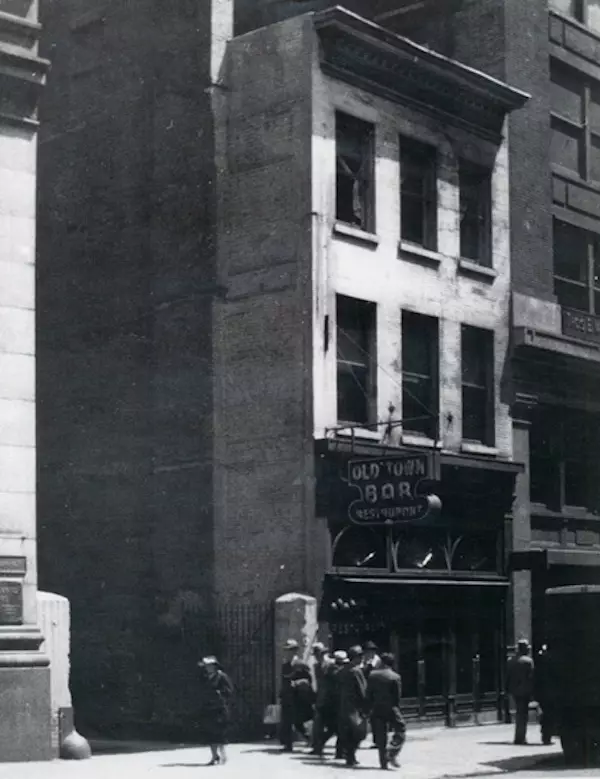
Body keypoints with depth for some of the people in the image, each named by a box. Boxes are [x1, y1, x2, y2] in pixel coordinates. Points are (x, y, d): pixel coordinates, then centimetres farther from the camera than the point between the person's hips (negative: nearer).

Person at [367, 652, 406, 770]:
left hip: (376, 709, 4)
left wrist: (370, 708, 10)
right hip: (391, 708, -4)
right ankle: (392, 754, -13)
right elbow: (398, 695, -7)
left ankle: (383, 761, 8)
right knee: (400, 731, 7)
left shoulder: (372, 675, 2)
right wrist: (396, 707, 8)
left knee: (380, 736, 9)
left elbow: (368, 694, 3)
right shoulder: (395, 677, -9)